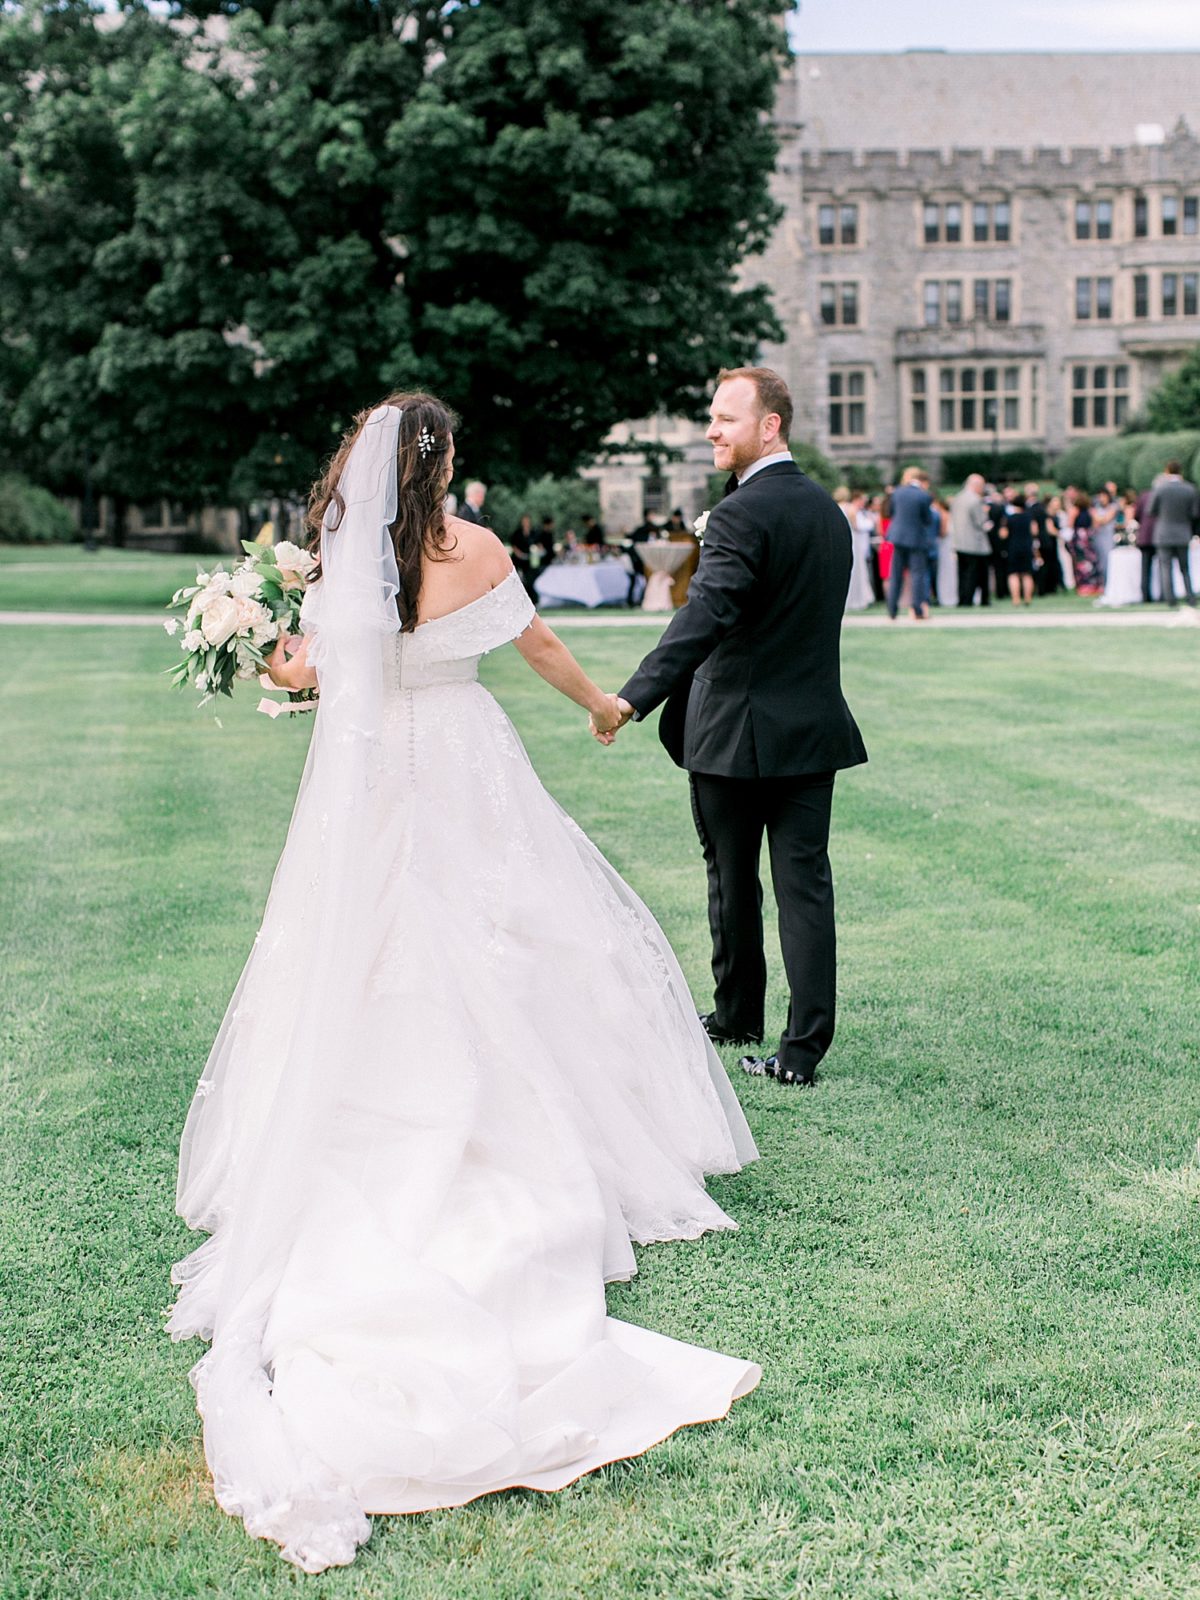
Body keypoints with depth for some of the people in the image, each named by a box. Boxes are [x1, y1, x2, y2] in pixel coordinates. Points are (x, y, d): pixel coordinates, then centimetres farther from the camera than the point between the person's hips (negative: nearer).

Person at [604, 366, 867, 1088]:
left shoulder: (741, 515, -16)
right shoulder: (829, 509, 11)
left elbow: (705, 615, -30)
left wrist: (636, 697, -38)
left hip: (738, 731, -6)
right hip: (815, 726, 6)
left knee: (732, 880, 12)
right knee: (806, 882, 3)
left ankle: (738, 1016, 28)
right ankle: (805, 1045, 1)